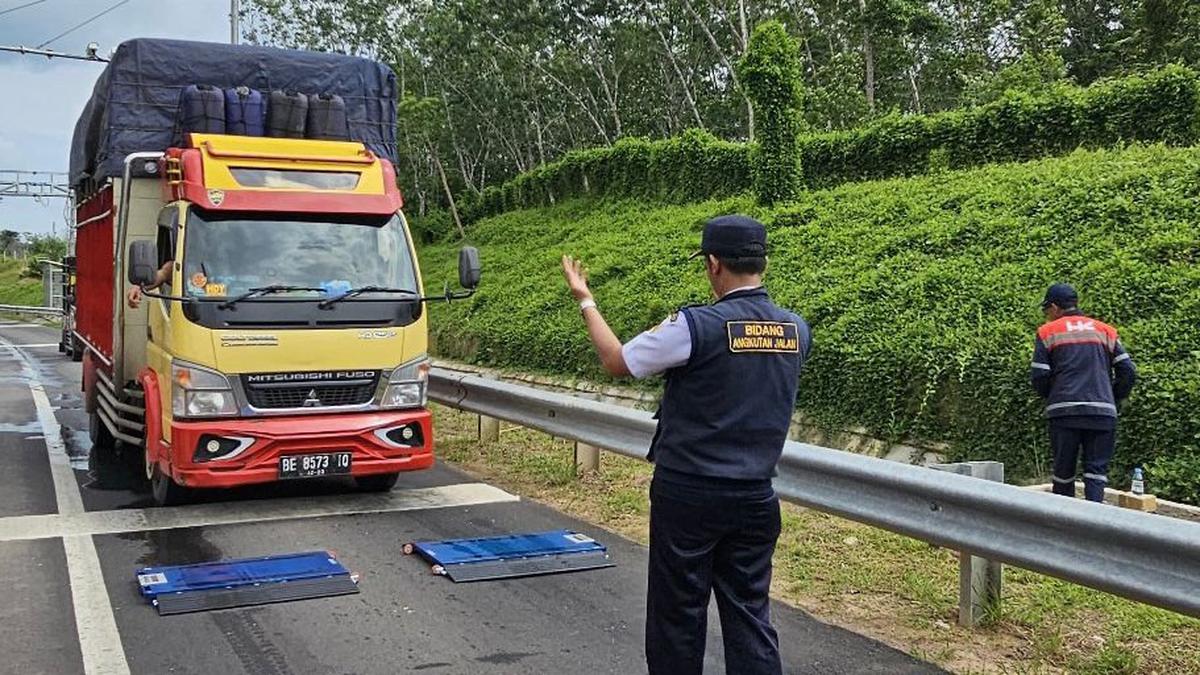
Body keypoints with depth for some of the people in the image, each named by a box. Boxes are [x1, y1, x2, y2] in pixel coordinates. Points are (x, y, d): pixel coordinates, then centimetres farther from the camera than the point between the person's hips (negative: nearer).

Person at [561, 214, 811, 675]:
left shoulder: (696, 327, -18)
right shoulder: (796, 331, 0)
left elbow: (617, 361, -6)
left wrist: (584, 301, 9)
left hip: (687, 497, -5)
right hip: (755, 499, 5)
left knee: (678, 616, 9)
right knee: (749, 614, 11)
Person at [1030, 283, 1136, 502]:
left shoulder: (1048, 332, 6)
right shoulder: (1105, 331, 13)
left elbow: (1039, 376, 0)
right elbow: (1128, 371, 7)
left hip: (1063, 412, -1)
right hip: (1102, 413, 1)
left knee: (1063, 471, 9)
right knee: (1096, 470, 3)